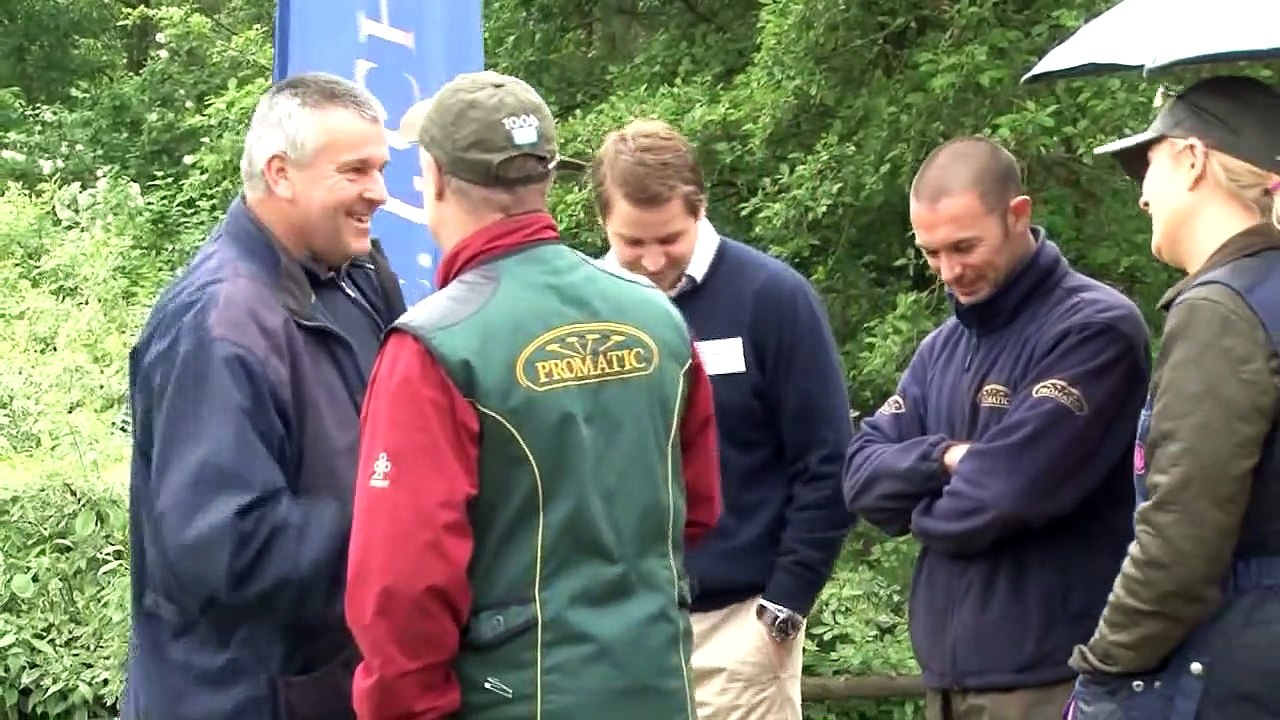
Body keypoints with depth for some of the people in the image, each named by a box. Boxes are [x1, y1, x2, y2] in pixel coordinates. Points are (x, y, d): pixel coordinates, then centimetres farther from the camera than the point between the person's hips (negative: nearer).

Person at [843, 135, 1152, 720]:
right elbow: (862, 477, 7)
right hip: (949, 670, 7)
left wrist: (923, 510, 0)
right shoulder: (942, 347, 13)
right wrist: (945, 458, -12)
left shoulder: (1094, 327, -12)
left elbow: (1011, 488, -20)